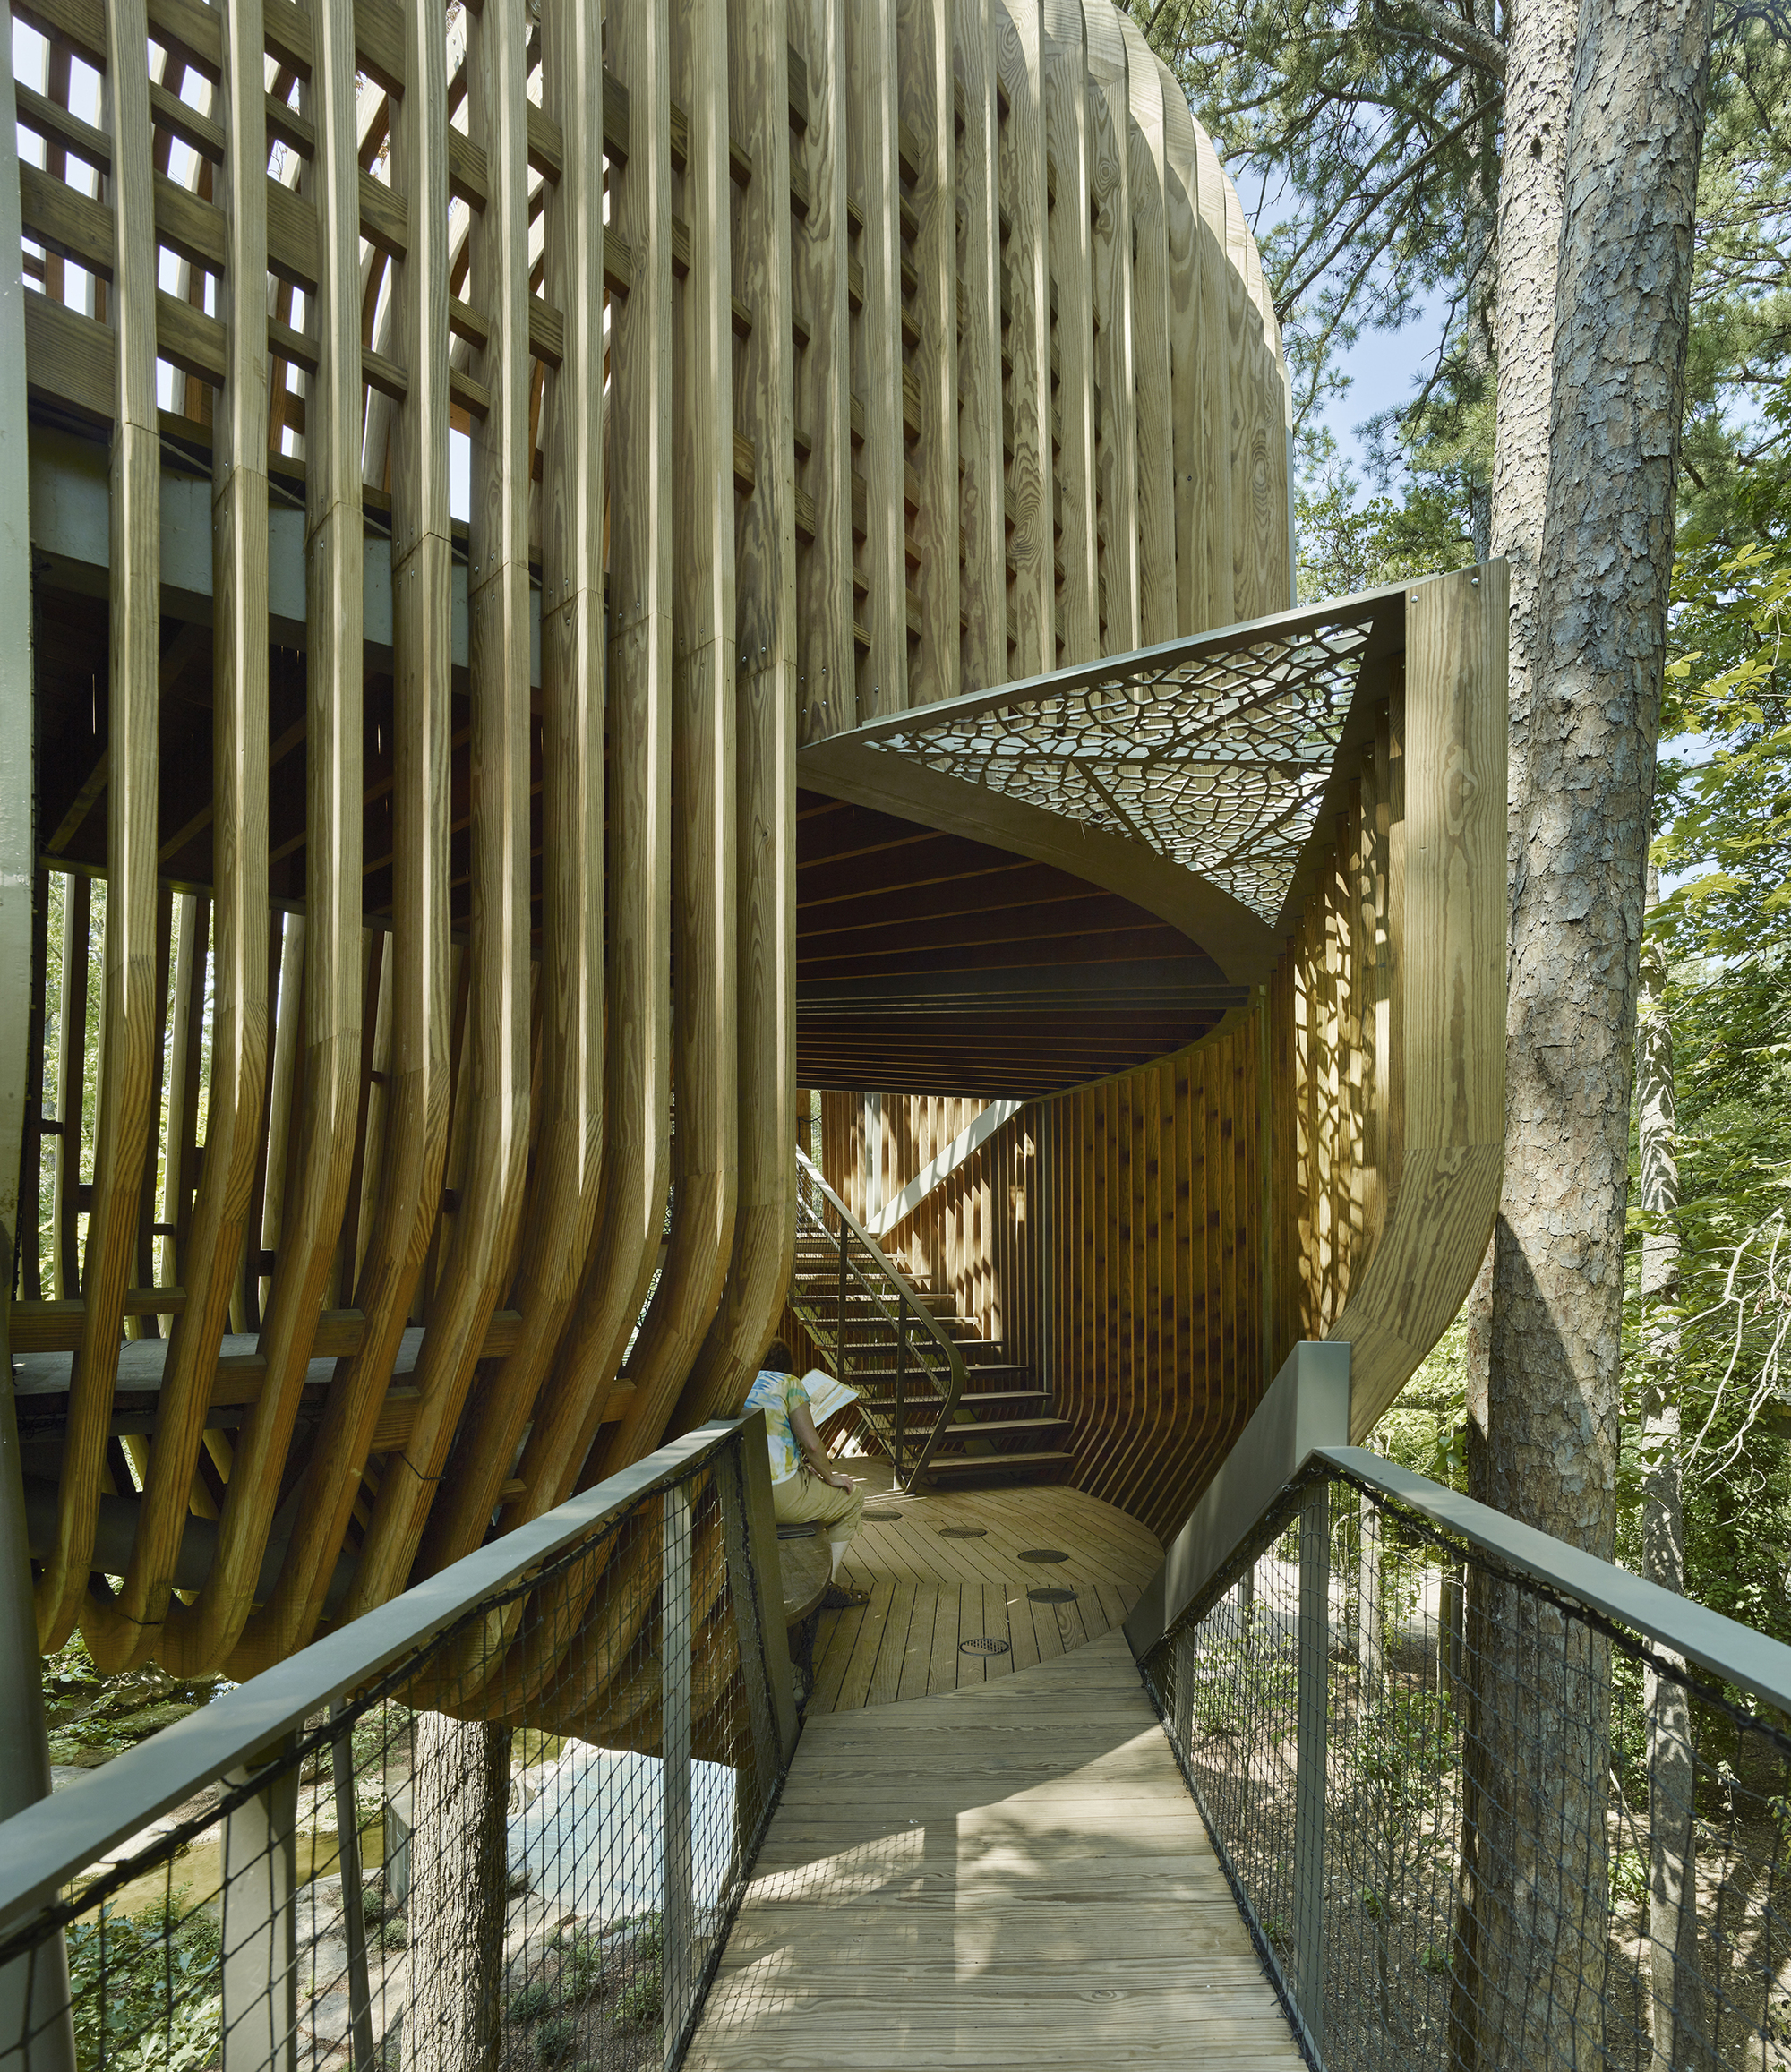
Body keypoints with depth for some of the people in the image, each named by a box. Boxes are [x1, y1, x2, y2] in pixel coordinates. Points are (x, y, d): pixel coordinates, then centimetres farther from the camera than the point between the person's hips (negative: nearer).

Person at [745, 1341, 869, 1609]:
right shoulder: (788, 1383, -1)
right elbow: (811, 1443, -10)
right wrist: (830, 1477, 7)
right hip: (780, 1494, -7)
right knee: (852, 1500, 17)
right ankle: (826, 1584, 12)